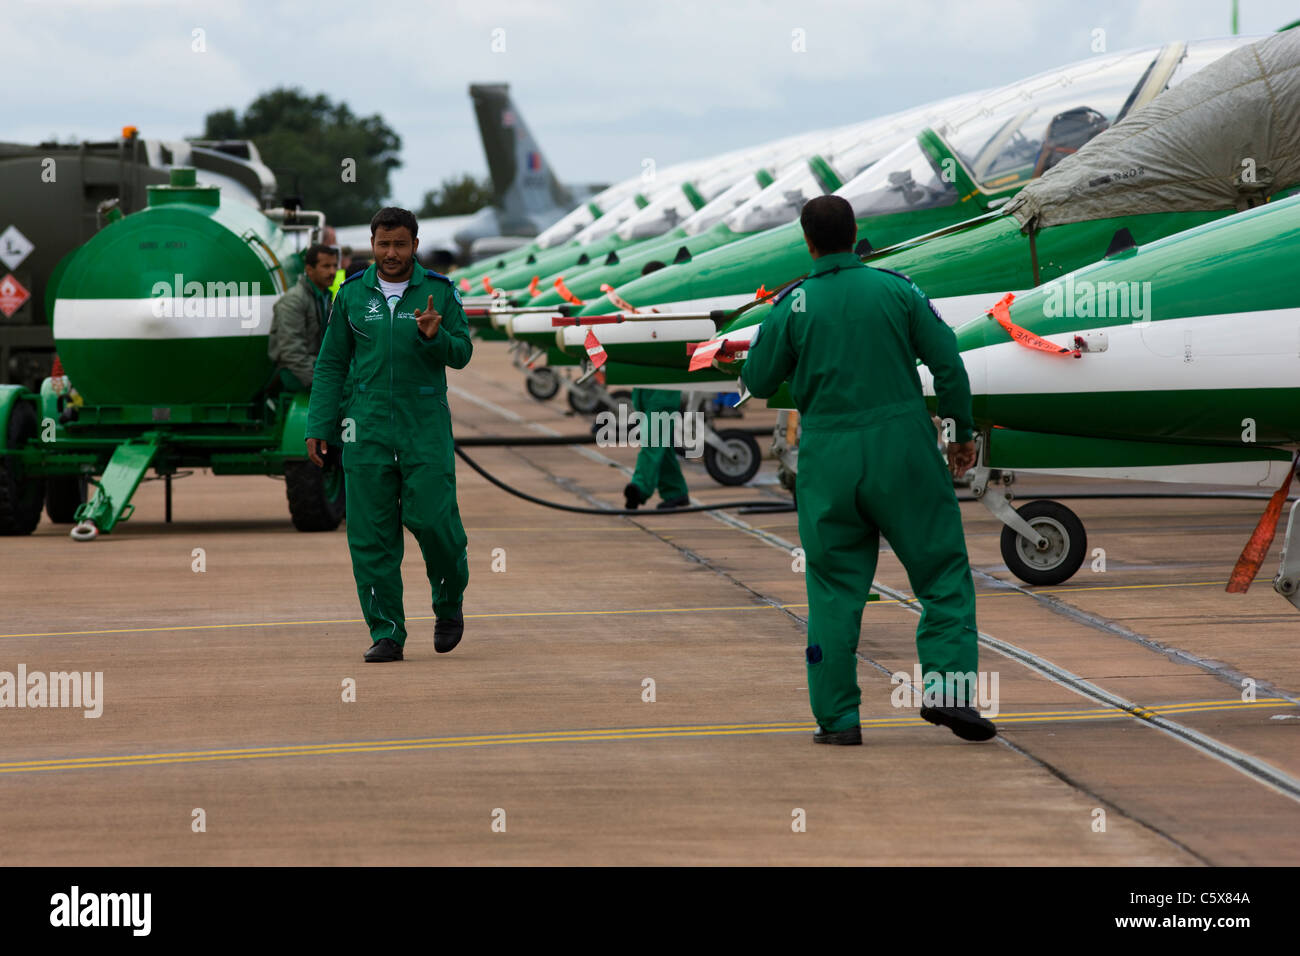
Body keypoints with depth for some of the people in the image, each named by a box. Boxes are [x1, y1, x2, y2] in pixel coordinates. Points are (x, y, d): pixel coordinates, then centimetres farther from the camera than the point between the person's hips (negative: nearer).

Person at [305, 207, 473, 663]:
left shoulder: (439, 291, 3)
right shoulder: (352, 294, 7)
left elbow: (463, 353, 2)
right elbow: (331, 364, 11)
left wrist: (435, 337, -19)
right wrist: (319, 426, 6)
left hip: (426, 428, -2)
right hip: (368, 428, 2)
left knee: (432, 519, -10)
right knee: (371, 534, -1)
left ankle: (450, 604, 18)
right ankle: (386, 633, 4)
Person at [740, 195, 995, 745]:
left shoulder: (793, 305, -3)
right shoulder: (896, 289, -1)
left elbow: (757, 382, 4)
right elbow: (948, 362, -1)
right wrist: (963, 432, 10)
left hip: (828, 456, 1)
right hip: (902, 446, 0)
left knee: (834, 588, 8)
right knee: (943, 571, 9)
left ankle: (837, 718, 8)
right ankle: (945, 686, -5)